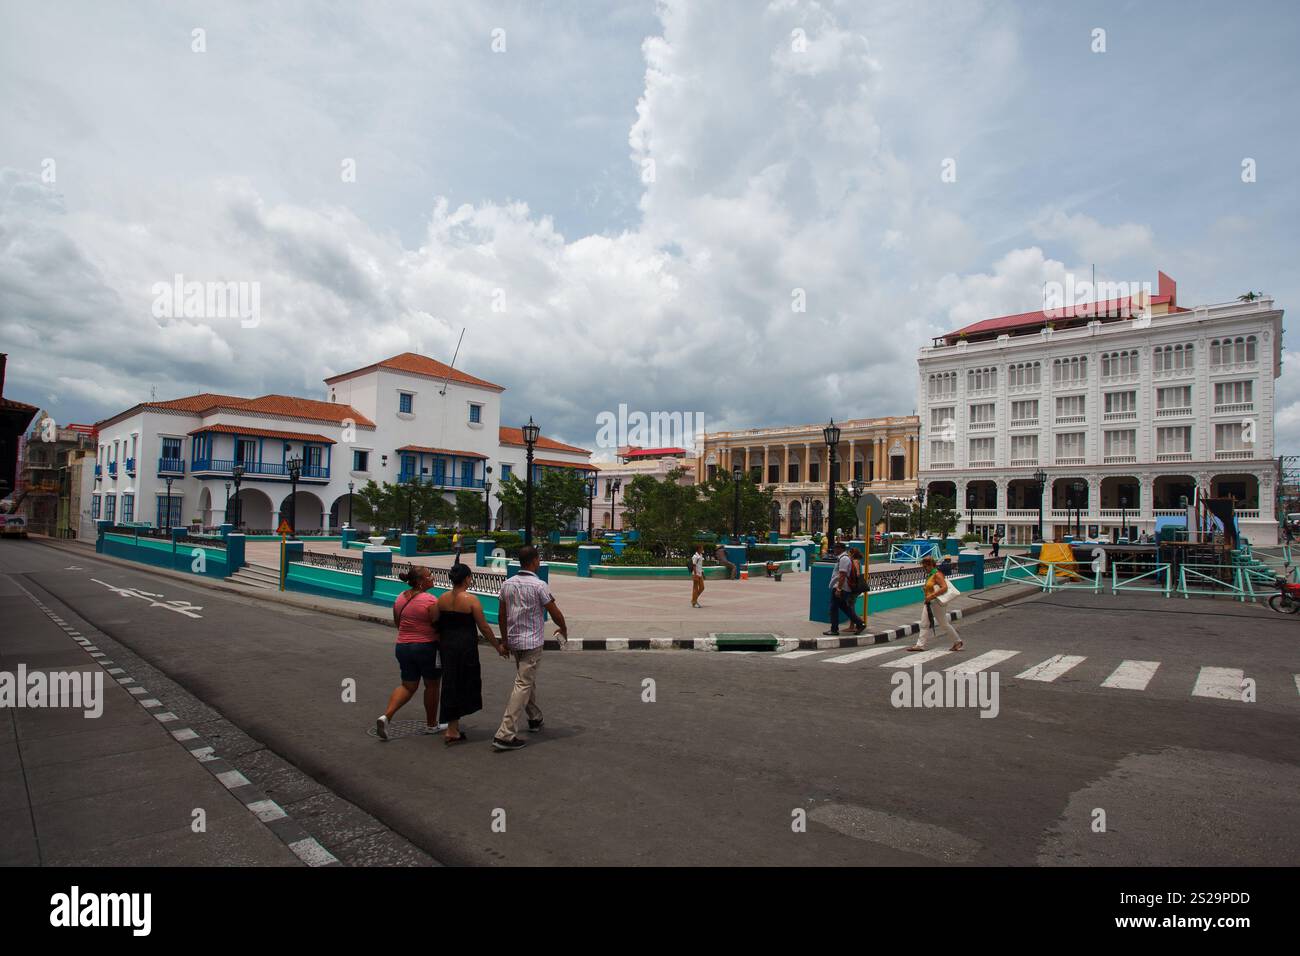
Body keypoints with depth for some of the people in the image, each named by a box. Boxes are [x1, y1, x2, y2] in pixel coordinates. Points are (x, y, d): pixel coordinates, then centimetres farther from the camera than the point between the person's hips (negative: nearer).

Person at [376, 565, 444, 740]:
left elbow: (397, 623, 13)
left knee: (407, 685, 17)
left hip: (403, 646, 6)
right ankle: (431, 724, 24)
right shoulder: (430, 601, -18)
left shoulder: (400, 598, 3)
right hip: (427, 647, -6)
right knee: (431, 685, 12)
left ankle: (386, 716, -1)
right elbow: (438, 626, -16)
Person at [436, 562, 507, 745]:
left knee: (451, 685, 14)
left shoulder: (442, 599, 1)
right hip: (466, 647, -5)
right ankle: (452, 731, 9)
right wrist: (498, 647, 1)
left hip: (447, 646, 5)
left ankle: (453, 728, 24)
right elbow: (484, 628, -9)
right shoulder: (470, 600, -13)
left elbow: (437, 624, 8)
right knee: (464, 685, 7)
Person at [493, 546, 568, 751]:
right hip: (532, 642, -7)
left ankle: (535, 719, 37)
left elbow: (502, 616, 9)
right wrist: (563, 629, 10)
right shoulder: (539, 585, -16)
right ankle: (505, 734, -6)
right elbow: (555, 613, -9)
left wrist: (504, 641, 20)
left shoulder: (507, 585, 3)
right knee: (523, 685, -4)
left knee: (528, 681, 23)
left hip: (513, 641, 7)